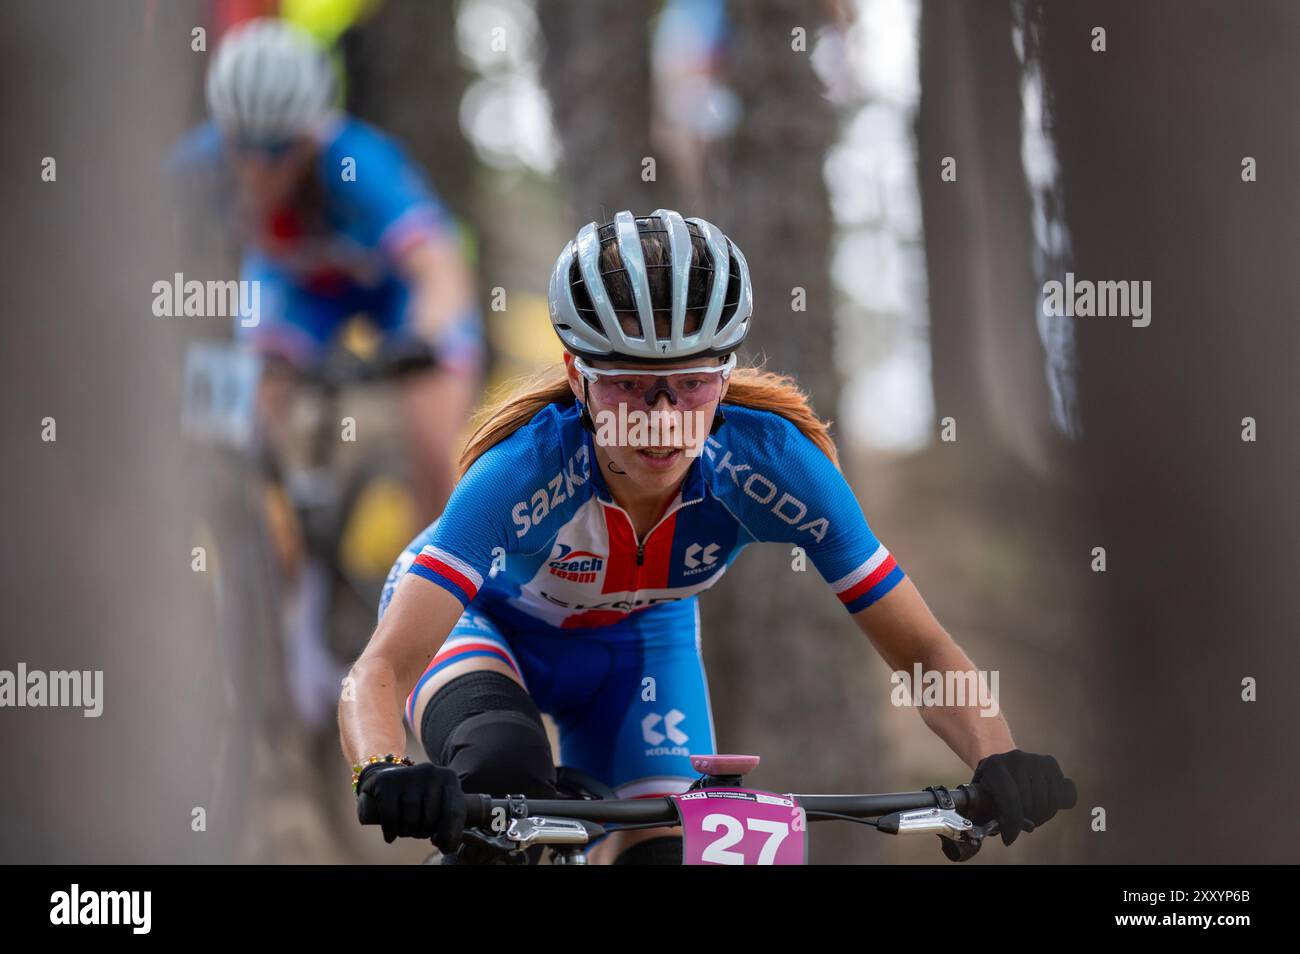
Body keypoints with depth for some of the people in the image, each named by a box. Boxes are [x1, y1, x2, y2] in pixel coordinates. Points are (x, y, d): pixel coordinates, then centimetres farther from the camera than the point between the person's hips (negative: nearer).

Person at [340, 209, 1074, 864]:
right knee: (503, 770, -36)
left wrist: (999, 760, -45)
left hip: (637, 642, 3)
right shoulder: (527, 469, -40)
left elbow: (922, 652, -26)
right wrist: (387, 775, -69)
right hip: (485, 619, -3)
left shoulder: (769, 464, -32)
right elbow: (382, 673, -47)